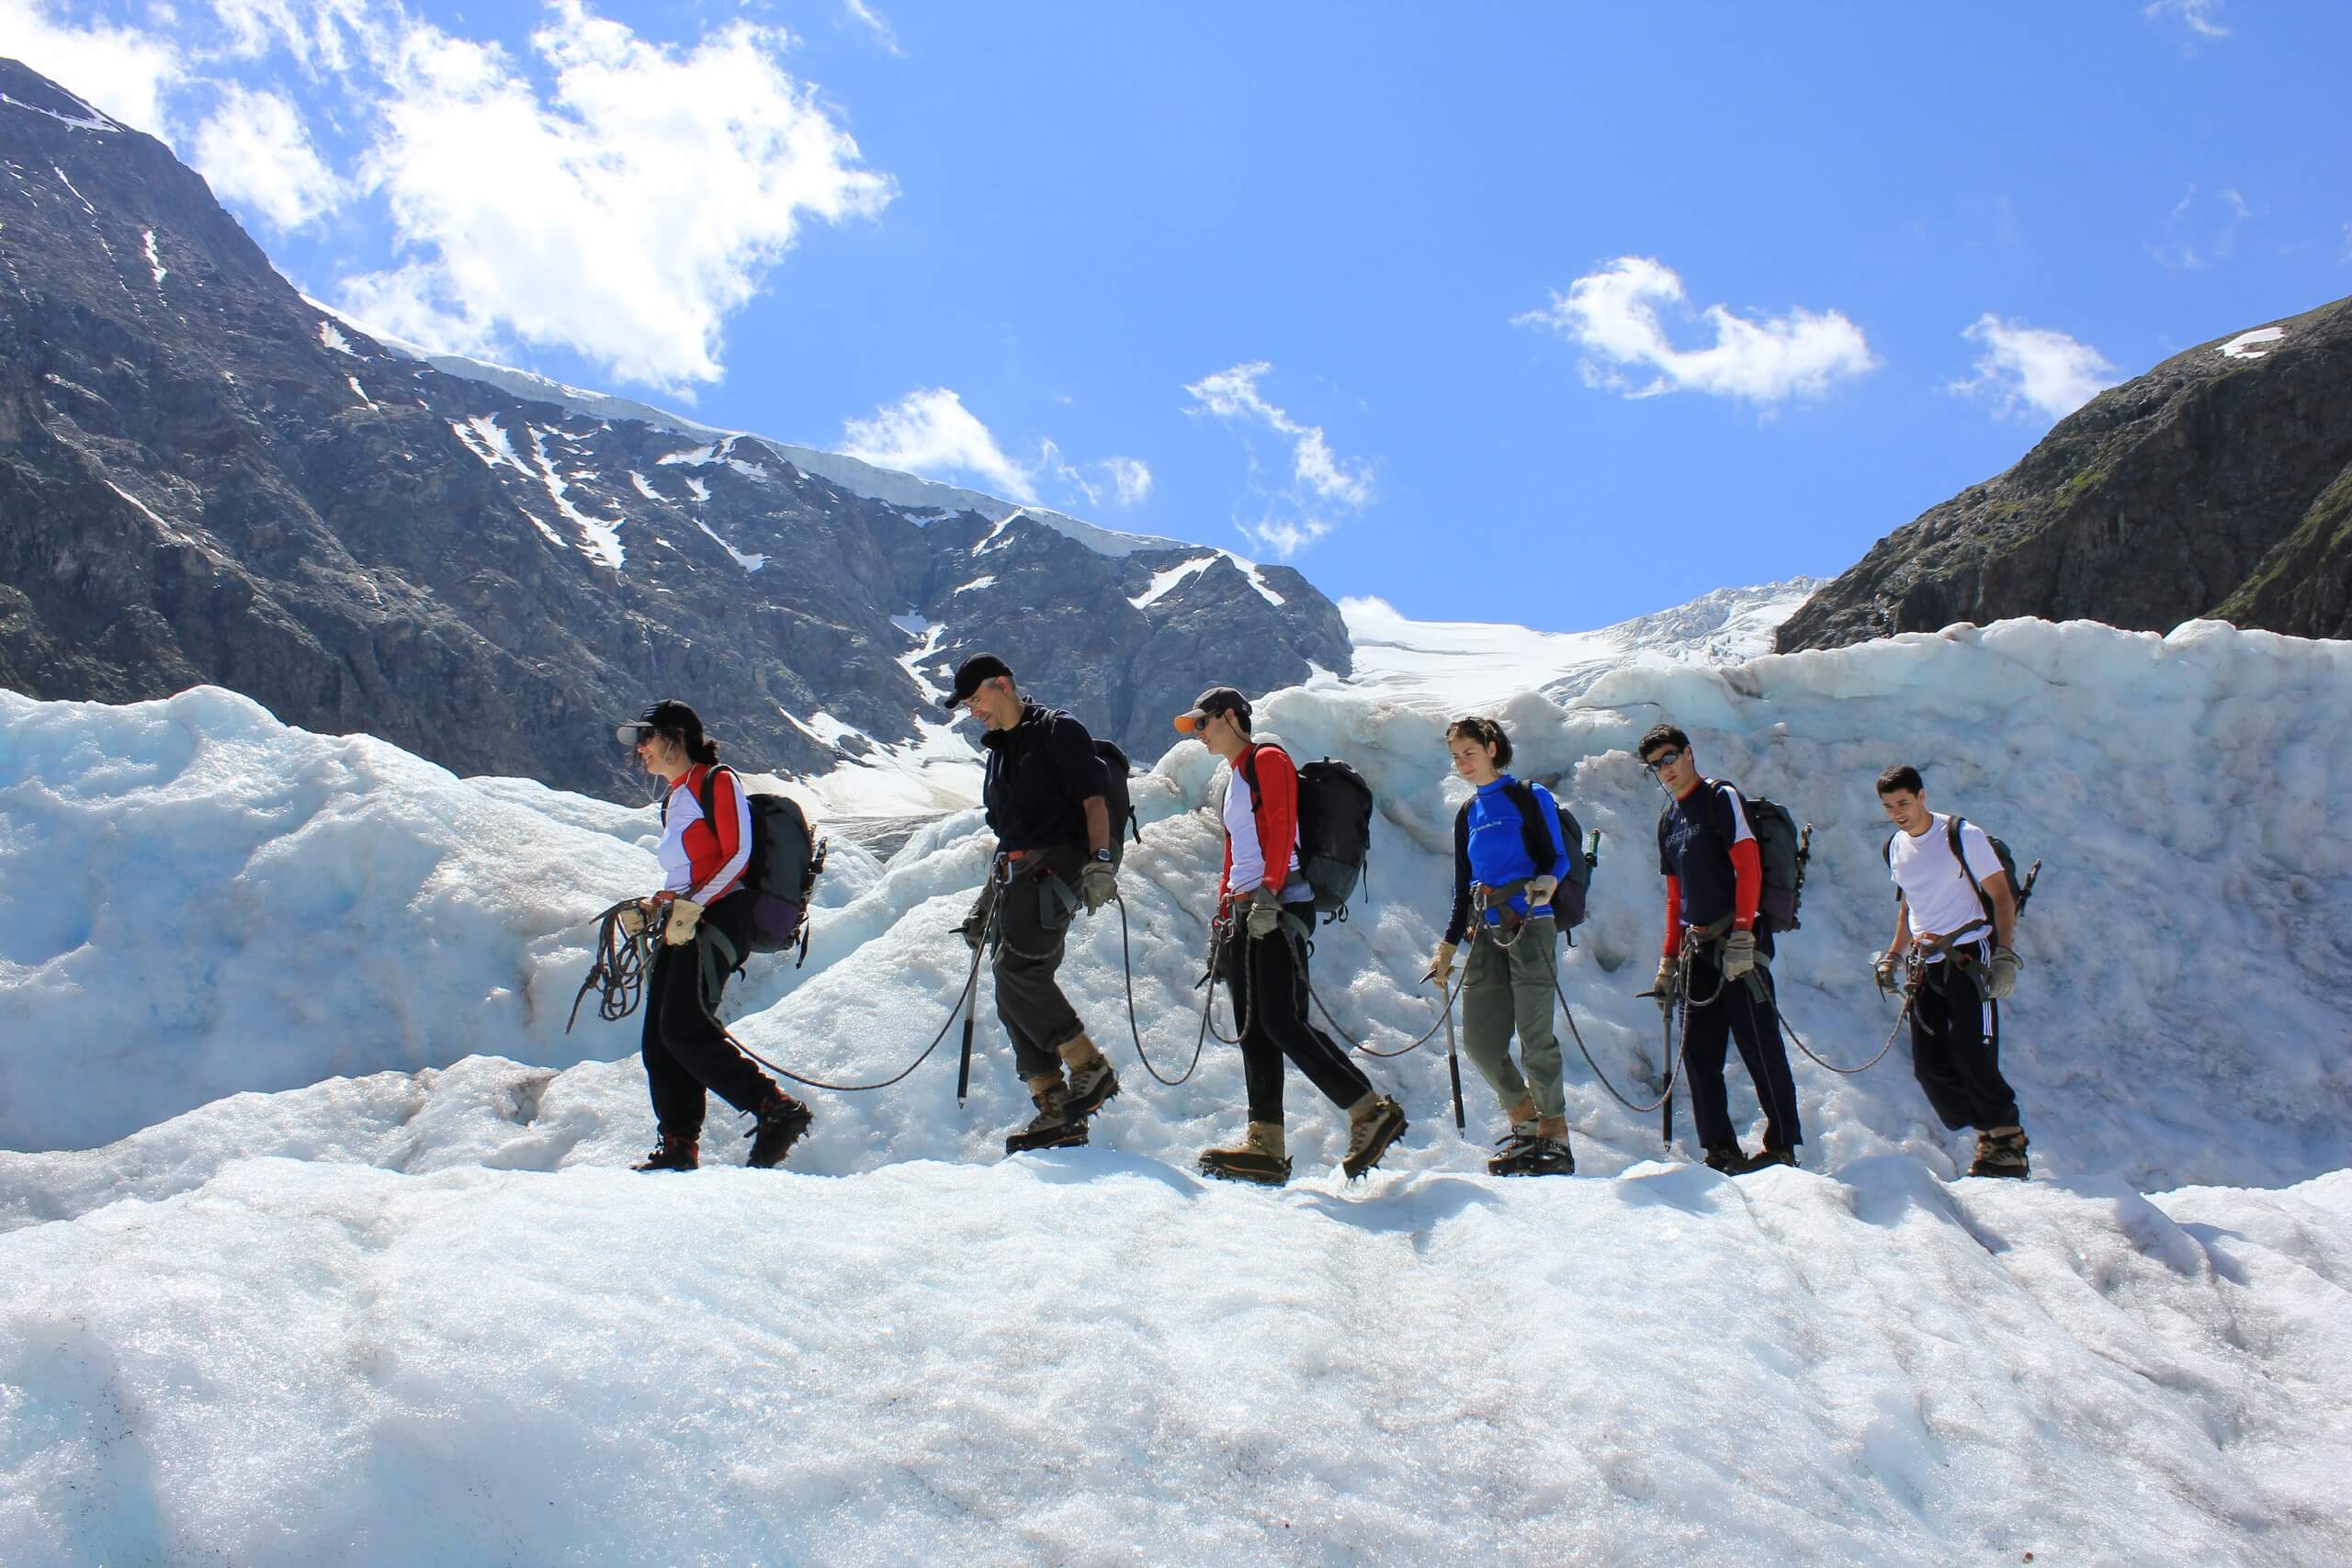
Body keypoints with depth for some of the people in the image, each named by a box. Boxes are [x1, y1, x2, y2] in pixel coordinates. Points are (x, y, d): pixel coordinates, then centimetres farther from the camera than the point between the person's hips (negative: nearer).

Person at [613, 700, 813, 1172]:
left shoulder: (717, 781, -2)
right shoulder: (673, 798, 24)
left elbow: (738, 856, -11)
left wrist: (693, 906, -19)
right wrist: (649, 910, 13)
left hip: (719, 915, -9)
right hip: (682, 921, 9)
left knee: (684, 1030, -20)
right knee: (659, 1038, -1)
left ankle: (778, 1111, -14)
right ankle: (678, 1146, 1)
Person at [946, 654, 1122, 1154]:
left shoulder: (1057, 730, -1)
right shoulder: (998, 751, 25)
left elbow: (1094, 799, -9)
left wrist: (1099, 861, -22)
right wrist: (986, 900, 27)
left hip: (1055, 869, -9)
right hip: (1016, 877, 9)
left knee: (1017, 969, -24)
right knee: (1015, 995, 1)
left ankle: (1092, 1069, -14)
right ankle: (1055, 1110, 3)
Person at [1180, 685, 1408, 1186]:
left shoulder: (1268, 761, -1)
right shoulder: (1235, 779, 26)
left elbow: (1281, 830, -13)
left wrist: (1268, 892, -23)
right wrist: (1224, 918, 22)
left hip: (1279, 907, -9)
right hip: (1245, 912, 9)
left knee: (1282, 1023, -16)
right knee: (1254, 1031, 1)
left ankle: (1372, 1112, -11)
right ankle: (1266, 1146, -1)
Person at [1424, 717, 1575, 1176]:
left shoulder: (1528, 797, 1)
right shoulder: (1467, 814, 19)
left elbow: (1557, 857, -3)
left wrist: (1546, 882, -25)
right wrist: (1448, 946, 20)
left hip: (1530, 927, -6)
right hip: (1487, 934, 6)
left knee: (1534, 1036, -8)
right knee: (1479, 1040, 1)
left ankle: (1554, 1139, 2)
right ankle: (1526, 1124, 18)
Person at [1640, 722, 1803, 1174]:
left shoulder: (1722, 799, -2)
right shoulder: (1668, 821, 19)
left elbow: (1748, 867, -11)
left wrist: (1741, 936, -19)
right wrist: (1669, 960, 17)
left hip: (1739, 945, -7)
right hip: (1698, 949, 7)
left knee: (1759, 1046, -7)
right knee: (1698, 1052, 3)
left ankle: (1783, 1146, 0)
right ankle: (1721, 1151, 7)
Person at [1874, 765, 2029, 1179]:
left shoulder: (1962, 837, -8)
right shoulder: (1896, 848, 12)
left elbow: (2002, 896, -8)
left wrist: (2005, 954, -18)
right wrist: (1892, 956, 16)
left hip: (1969, 954, -7)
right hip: (1927, 963, 7)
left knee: (1971, 1056, -15)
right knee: (1930, 1064, 0)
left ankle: (2009, 1148, -2)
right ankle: (1988, 1137, 9)